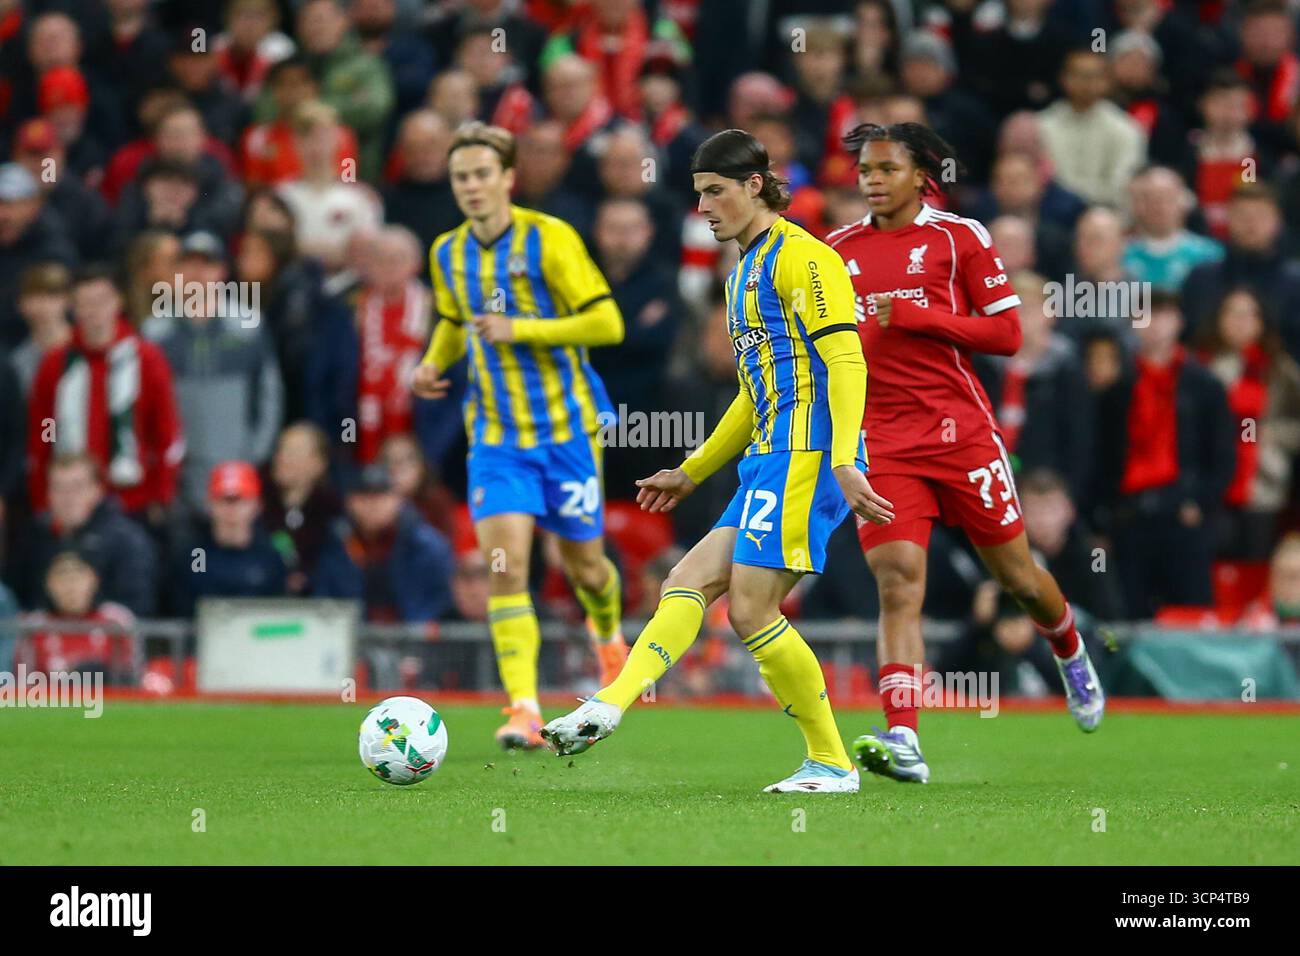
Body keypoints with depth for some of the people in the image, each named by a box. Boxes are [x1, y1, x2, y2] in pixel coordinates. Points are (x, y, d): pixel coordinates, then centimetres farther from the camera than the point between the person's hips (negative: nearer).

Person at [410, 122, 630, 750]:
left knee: (584, 565, 11)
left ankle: (608, 634, 47)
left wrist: (520, 329, -20)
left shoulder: (549, 239, -12)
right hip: (495, 434, 3)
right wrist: (433, 363, 5)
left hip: (565, 427, -3)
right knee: (505, 567, -15)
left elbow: (607, 323, -15)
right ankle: (524, 710, -19)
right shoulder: (447, 254, 5)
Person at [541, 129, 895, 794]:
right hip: (769, 460, 10)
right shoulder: (744, 271, 23)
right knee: (687, 583, -1)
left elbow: (845, 361, -17)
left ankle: (832, 764, -4)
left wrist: (843, 462, -28)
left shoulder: (800, 257, -8)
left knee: (751, 609, -12)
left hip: (805, 456, -10)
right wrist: (691, 472, 32)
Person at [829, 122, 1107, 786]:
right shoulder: (840, 249, 11)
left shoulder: (958, 237, 0)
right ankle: (902, 741, -24)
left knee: (1017, 576, 10)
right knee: (897, 585, -15)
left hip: (961, 432, -2)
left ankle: (1071, 654, 44)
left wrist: (916, 315, -13)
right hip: (882, 446, 2)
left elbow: (1006, 333, -4)